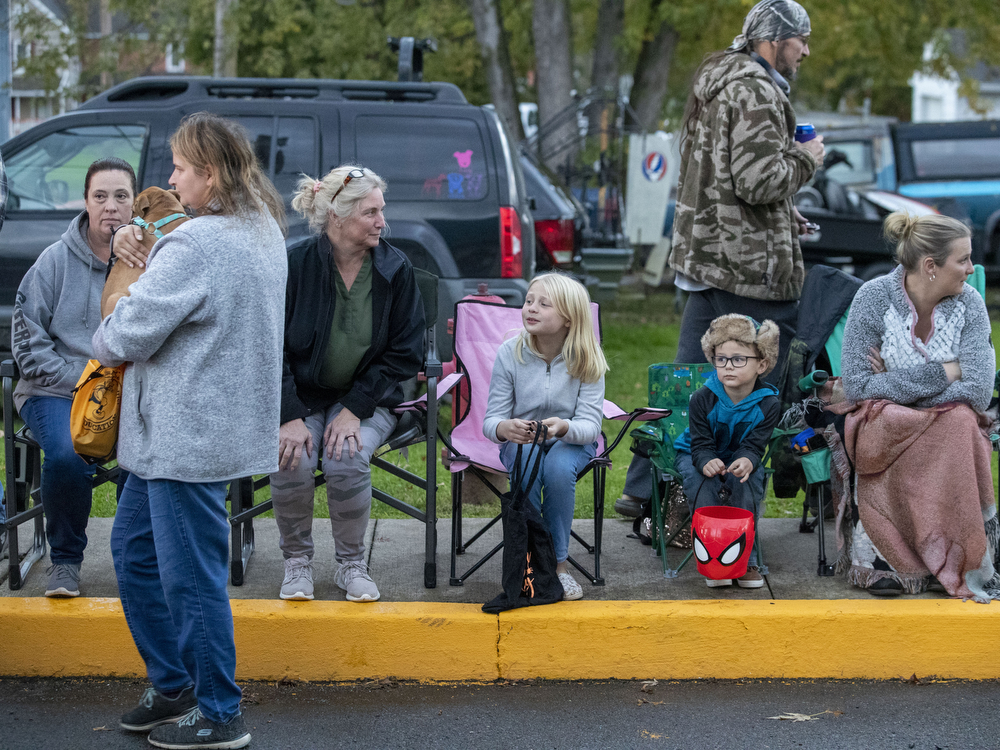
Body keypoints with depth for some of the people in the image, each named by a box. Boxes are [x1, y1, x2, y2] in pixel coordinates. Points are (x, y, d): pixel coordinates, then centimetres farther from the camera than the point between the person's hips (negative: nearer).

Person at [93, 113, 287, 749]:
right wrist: (147, 259, 6)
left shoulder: (196, 245, -21)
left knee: (192, 576, -1)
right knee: (134, 547, 20)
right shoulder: (263, 231, 10)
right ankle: (174, 686, 29)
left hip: (189, 436, -11)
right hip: (197, 427, 11)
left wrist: (104, 343, 4)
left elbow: (129, 335, -18)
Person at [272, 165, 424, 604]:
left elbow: (405, 353, -1)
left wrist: (355, 410, -12)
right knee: (293, 461, -29)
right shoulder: (294, 265, -10)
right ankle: (296, 560, -2)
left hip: (366, 397, 0)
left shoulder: (395, 269, -5)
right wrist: (290, 417, -18)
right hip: (300, 396, 0)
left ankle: (352, 564, -4)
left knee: (346, 461, -29)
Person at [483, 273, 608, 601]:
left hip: (572, 442, 0)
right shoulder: (510, 353, -12)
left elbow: (590, 424, -19)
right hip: (520, 440, 1)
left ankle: (558, 563, -17)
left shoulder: (586, 360, -14)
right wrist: (505, 428, -37)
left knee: (558, 467, -34)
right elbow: (491, 419, -10)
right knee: (527, 468, -34)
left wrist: (563, 427, -43)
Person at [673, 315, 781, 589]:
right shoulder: (703, 398, -22)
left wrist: (747, 461, -47)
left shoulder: (768, 404, -18)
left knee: (748, 482, -31)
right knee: (703, 482, -33)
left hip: (741, 457, 1)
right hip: (695, 455, -1)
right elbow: (701, 445, -21)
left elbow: (754, 445, -21)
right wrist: (707, 462, -46)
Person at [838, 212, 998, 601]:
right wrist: (940, 374, -16)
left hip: (951, 427, 3)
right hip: (882, 425, -2)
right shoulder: (874, 297, -10)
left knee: (960, 422, -32)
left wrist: (895, 386, -14)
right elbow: (856, 386, -15)